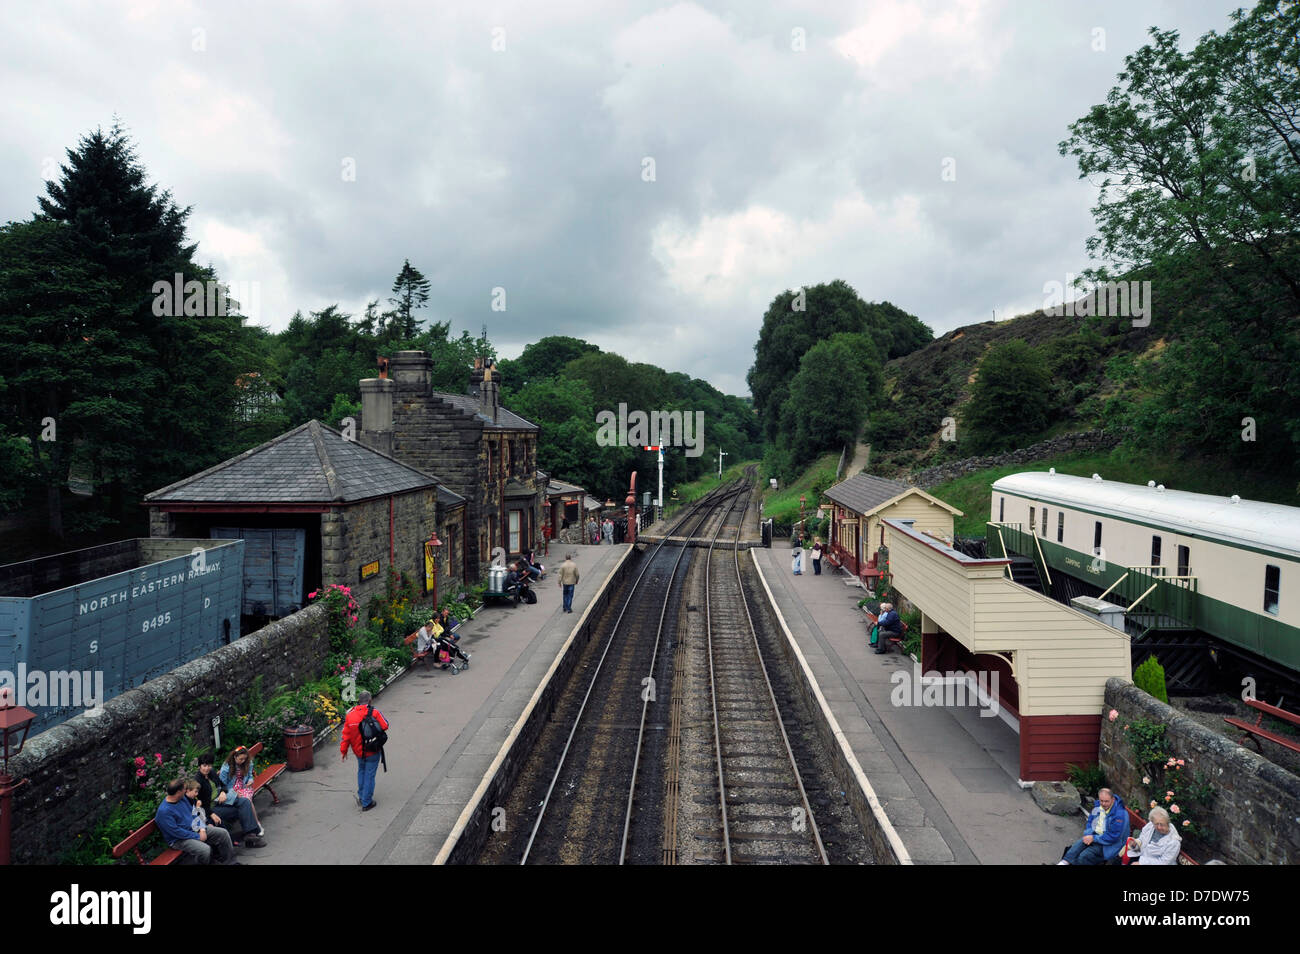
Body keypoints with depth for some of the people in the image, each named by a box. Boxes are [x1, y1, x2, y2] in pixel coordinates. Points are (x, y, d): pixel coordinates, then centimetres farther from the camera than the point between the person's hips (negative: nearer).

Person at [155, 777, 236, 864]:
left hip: (193, 829, 9)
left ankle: (230, 862, 9)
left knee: (223, 833, -2)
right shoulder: (163, 811, -24)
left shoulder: (182, 798, 2)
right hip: (179, 839, -8)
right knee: (206, 850, -32)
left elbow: (194, 814, 12)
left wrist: (202, 828, -4)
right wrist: (198, 837, -17)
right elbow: (176, 831, -23)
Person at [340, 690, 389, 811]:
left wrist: (343, 751, 8)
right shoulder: (374, 712, -17)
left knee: (361, 771, 26)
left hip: (358, 751, 4)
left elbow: (346, 735, -3)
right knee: (369, 775, 6)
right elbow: (385, 726, -13)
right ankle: (366, 803, 13)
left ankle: (361, 797, 32)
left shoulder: (350, 715, -7)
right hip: (373, 751, -4)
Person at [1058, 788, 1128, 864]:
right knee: (1077, 845, -19)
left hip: (1107, 844, -6)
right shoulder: (1098, 806, 3)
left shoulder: (1120, 814, -21)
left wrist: (1093, 838, -19)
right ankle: (1064, 862, -24)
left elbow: (1114, 837, -22)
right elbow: (1089, 821, 15)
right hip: (1094, 835, 6)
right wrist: (1088, 835, -5)